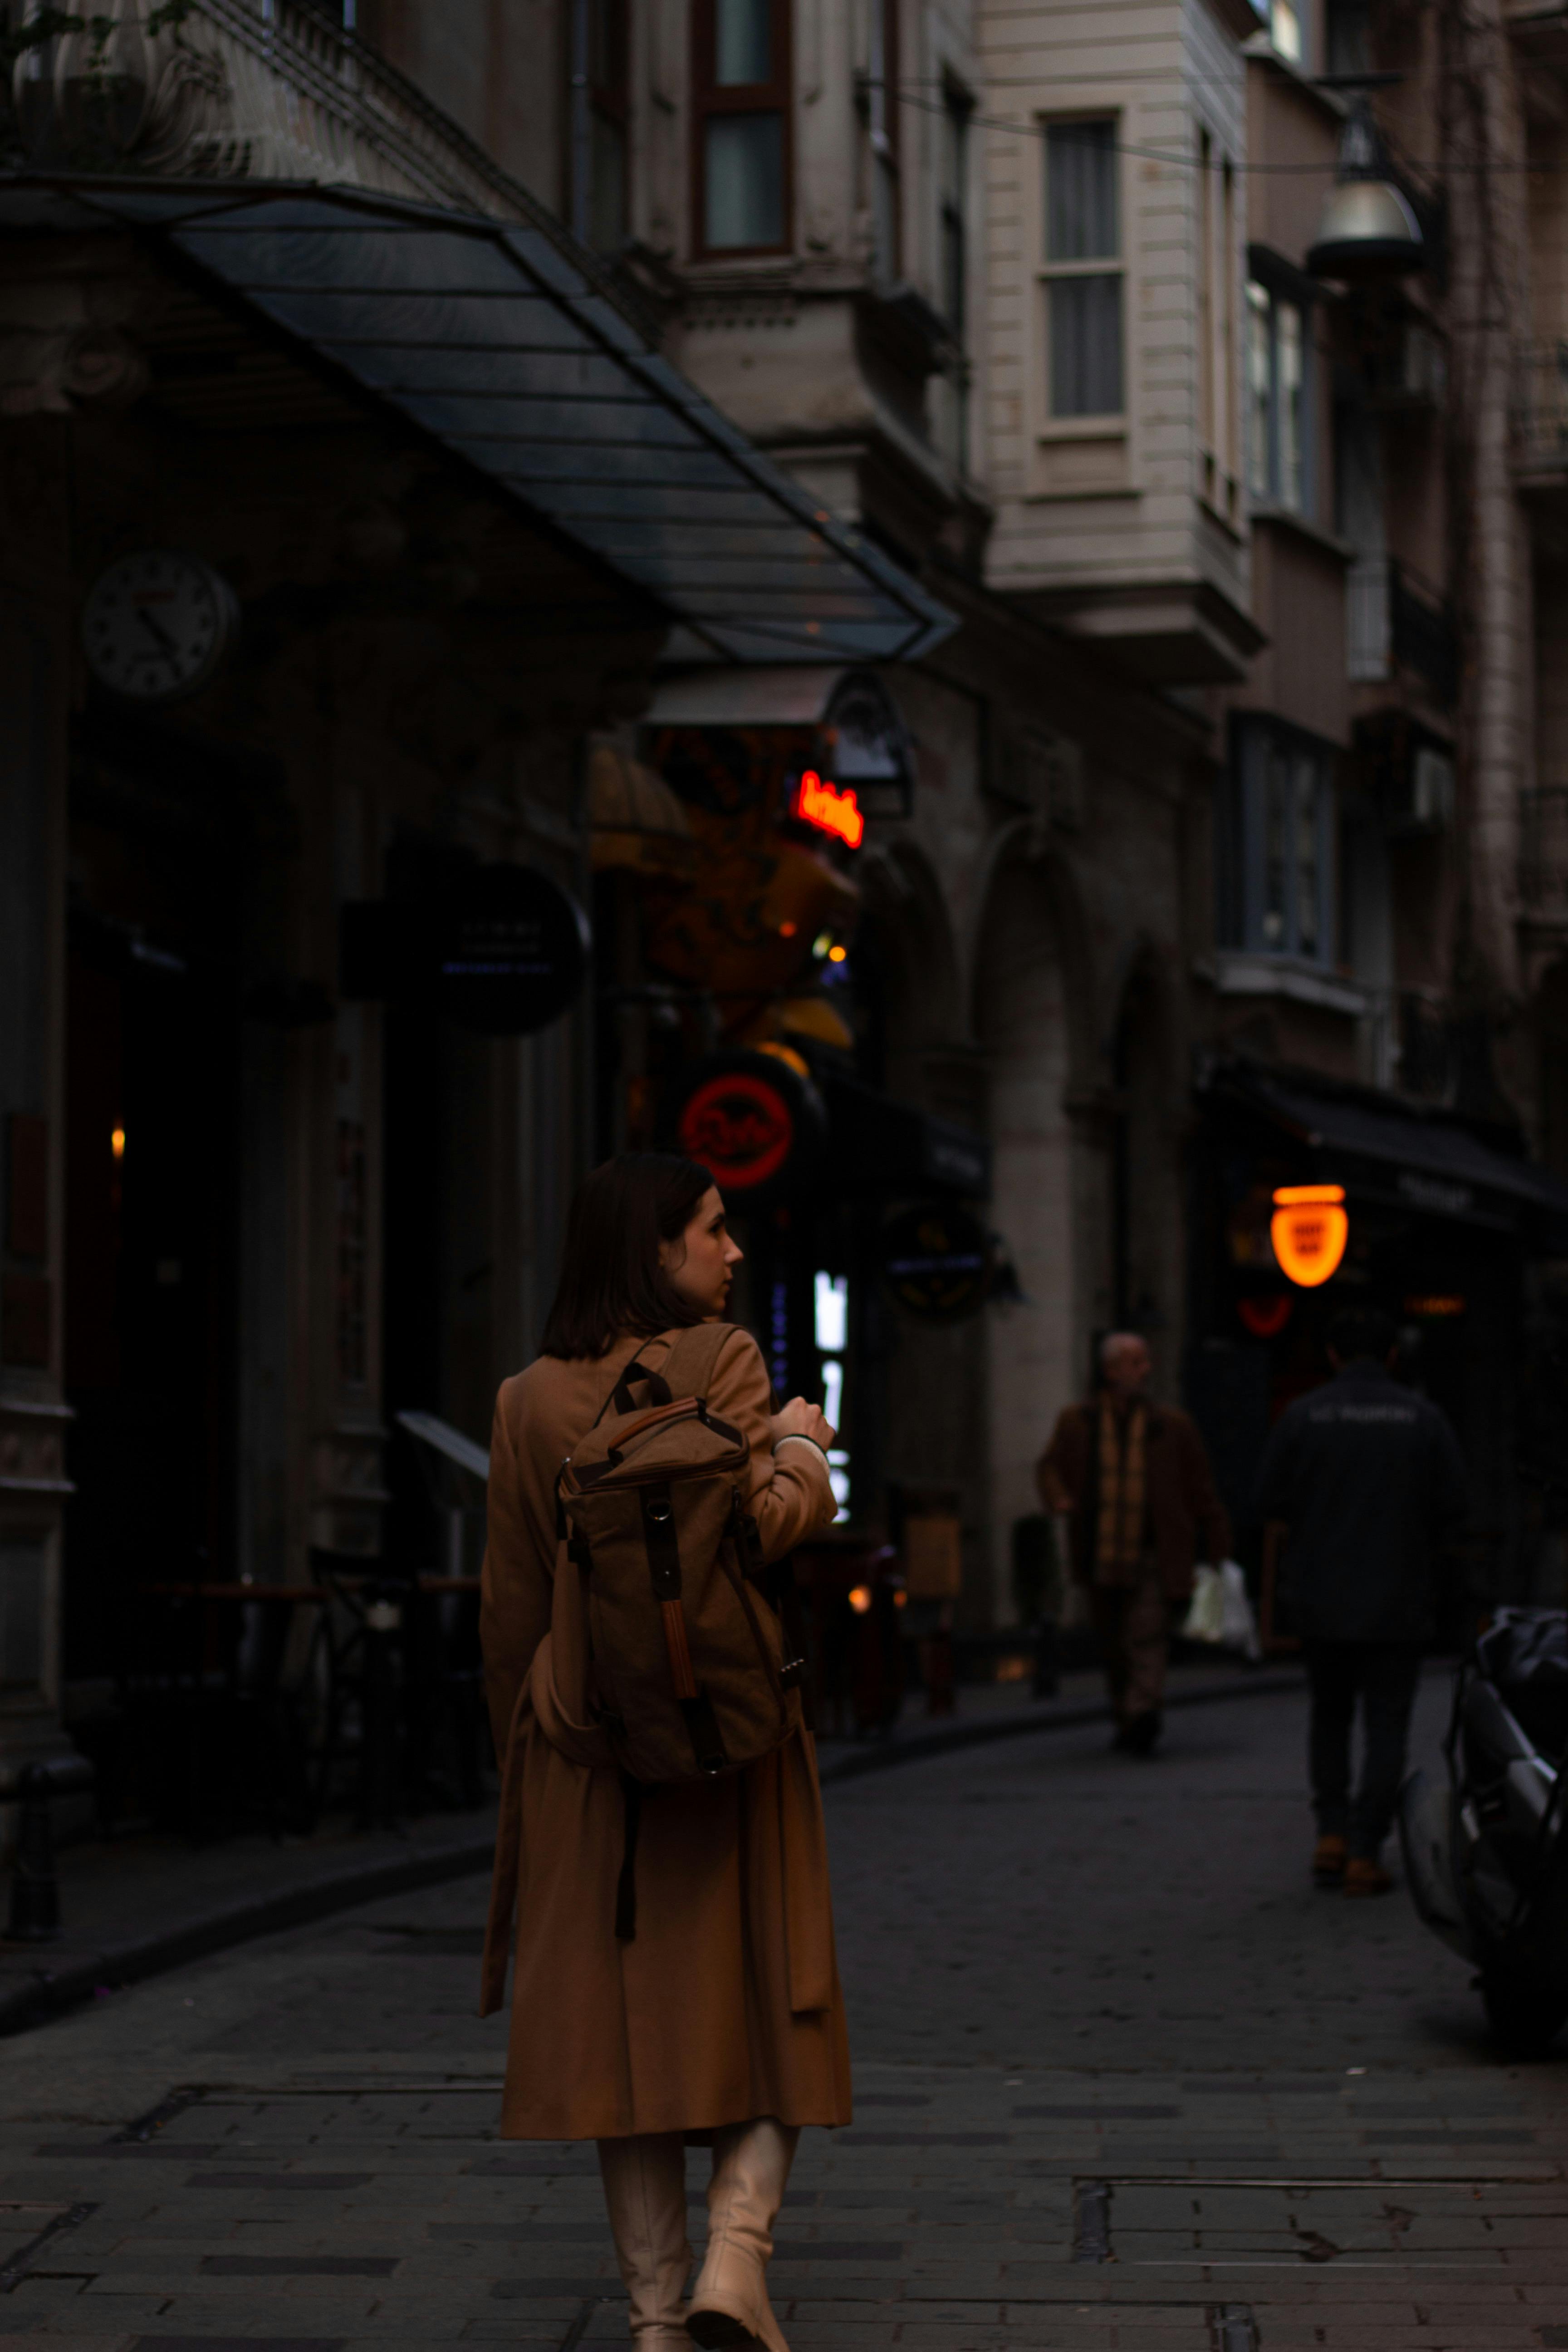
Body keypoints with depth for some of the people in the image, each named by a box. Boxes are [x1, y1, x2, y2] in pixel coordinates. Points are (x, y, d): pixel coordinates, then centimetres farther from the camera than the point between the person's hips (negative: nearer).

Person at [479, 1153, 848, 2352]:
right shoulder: (723, 1364, -7)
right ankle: (737, 2246, -11)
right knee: (763, 2002, 8)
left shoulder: (531, 1401, 5)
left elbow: (512, 1601, 8)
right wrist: (800, 1450, -1)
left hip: (584, 1744, 3)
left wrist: (523, 1742, 18)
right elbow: (765, 1525, -20)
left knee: (623, 2015, 7)